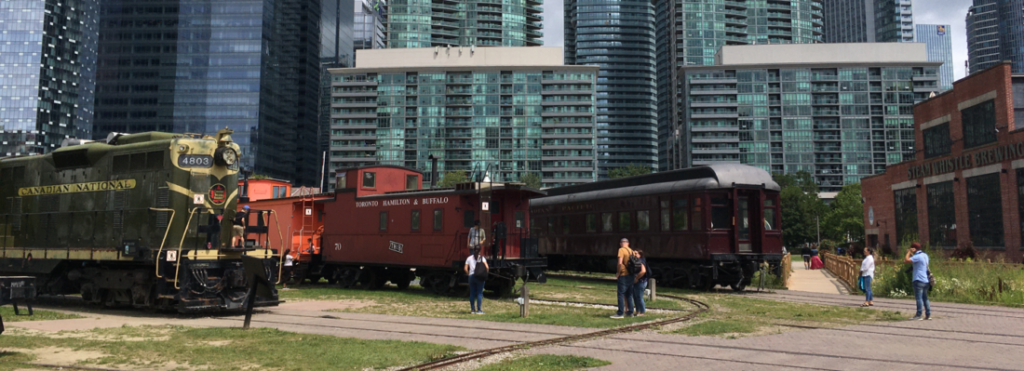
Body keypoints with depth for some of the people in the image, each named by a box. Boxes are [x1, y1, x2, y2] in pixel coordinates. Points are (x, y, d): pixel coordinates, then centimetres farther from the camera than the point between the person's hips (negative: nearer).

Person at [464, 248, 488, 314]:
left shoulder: (469, 258, 8)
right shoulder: (482, 258, 2)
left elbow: (465, 268, -1)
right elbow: (487, 267, -10)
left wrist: (468, 274, 12)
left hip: (471, 276, 2)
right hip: (480, 277, -2)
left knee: (472, 293, 9)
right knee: (479, 293, 0)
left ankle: (472, 309, 11)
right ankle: (479, 310, -4)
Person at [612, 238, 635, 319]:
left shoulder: (621, 250, -9)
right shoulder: (631, 251, 11)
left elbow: (620, 263, -19)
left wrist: (618, 273, -7)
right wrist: (635, 276, 19)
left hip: (624, 275, -7)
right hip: (631, 275, 7)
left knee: (620, 294, -4)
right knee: (629, 294, 16)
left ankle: (620, 313, -6)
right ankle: (630, 312, 20)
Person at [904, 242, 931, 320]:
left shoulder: (918, 256, -14)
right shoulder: (925, 255, 15)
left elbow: (906, 260, -24)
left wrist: (909, 252, -11)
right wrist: (911, 254, 23)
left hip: (918, 280, -9)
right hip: (925, 280, 9)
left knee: (919, 298, -9)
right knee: (925, 298, 13)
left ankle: (918, 315, -11)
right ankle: (928, 314, 14)